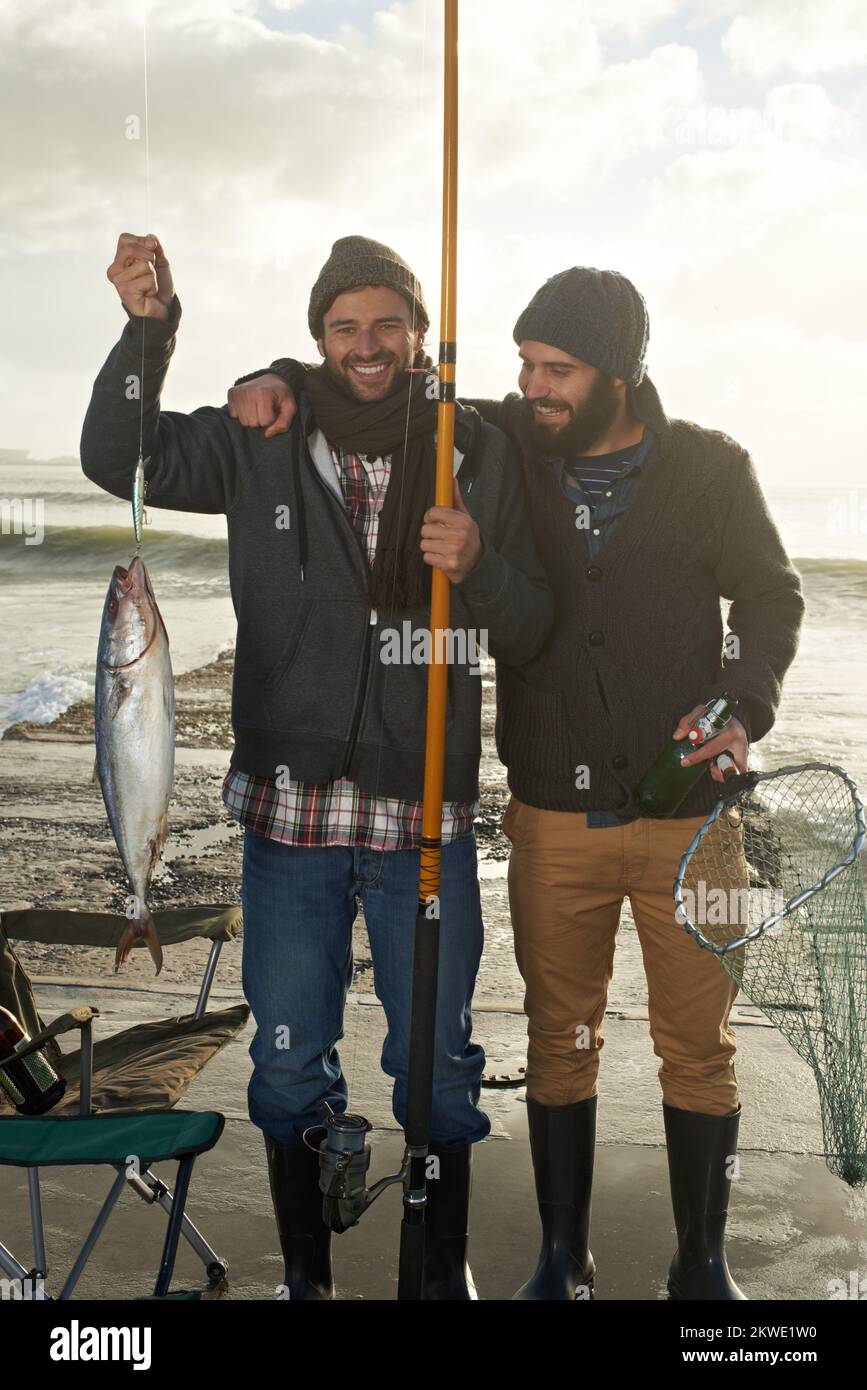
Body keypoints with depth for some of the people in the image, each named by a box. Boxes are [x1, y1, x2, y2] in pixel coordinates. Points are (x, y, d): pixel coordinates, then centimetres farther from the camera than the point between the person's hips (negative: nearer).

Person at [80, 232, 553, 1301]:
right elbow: (116, 457, -4)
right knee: (289, 1062, 12)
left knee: (437, 1062, 11)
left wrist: (477, 566, -18)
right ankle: (305, 1272, 33)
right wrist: (150, 326, -17)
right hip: (291, 810, 1)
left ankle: (442, 1272, 33)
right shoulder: (264, 447, 2)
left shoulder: (479, 456, 1)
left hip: (425, 812, 0)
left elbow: (528, 638, 3)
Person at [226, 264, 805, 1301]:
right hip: (553, 819, 1)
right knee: (559, 1041, 12)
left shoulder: (712, 469, -4)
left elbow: (770, 597, 6)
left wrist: (741, 705, -11)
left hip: (690, 817, -1)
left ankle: (702, 1265, 30)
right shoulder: (500, 444, -2)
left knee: (698, 1050, 9)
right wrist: (277, 382, -10)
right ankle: (563, 1259, 31)